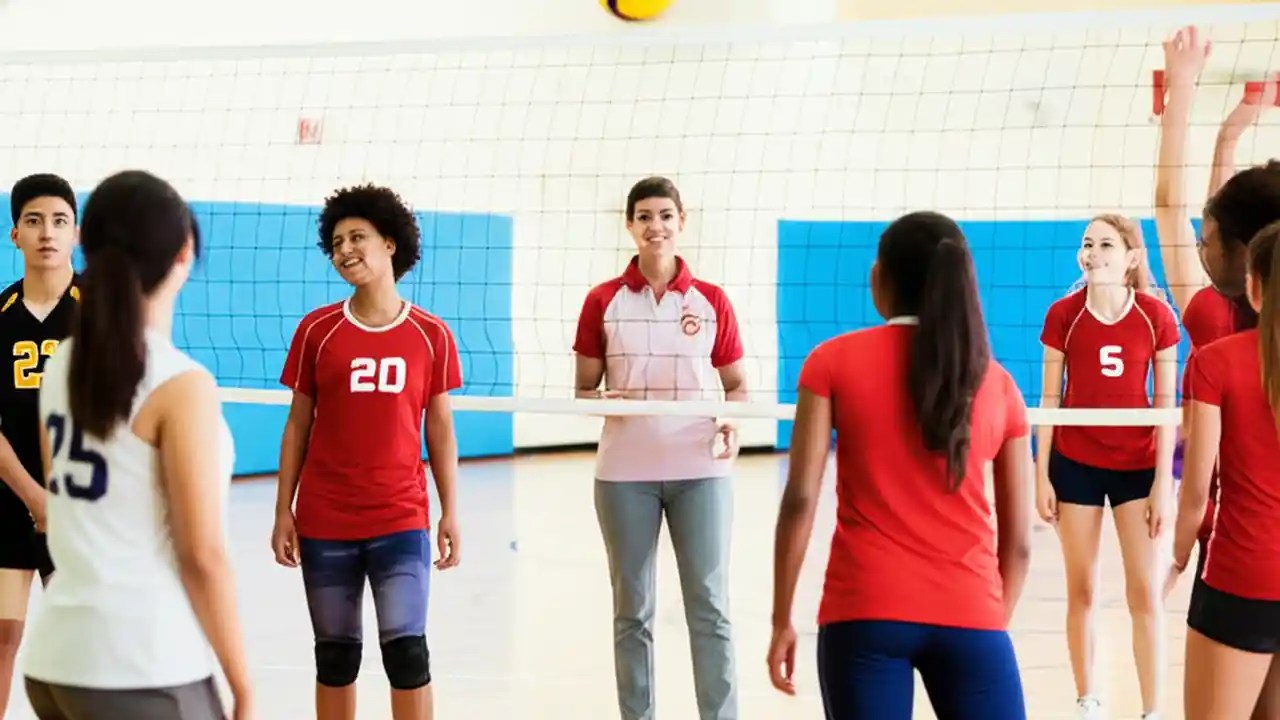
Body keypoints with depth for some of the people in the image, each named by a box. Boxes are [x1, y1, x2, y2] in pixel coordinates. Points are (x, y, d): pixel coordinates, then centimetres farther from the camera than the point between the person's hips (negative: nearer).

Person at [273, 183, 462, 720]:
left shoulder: (431, 335, 1)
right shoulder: (317, 330, 1)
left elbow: (439, 429, 6)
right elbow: (298, 425, 5)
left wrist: (450, 514, 2)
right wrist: (283, 512, 1)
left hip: (401, 520, -1)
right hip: (324, 523, 1)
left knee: (406, 651, -6)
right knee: (336, 657, 9)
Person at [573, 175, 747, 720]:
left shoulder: (712, 301, 3)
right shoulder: (602, 301, 2)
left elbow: (735, 386, 9)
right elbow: (584, 390, 5)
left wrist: (732, 424, -11)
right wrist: (607, 399, -17)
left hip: (699, 469, 0)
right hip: (625, 472, 0)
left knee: (710, 607, 1)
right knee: (632, 611, 8)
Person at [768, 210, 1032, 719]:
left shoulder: (834, 361, 1)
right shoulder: (998, 382, 7)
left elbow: (801, 499, -4)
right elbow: (1019, 540, 8)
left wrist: (782, 619, 3)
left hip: (864, 611, -1)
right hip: (970, 615, 1)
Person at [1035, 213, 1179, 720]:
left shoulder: (1156, 316, -6)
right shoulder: (1062, 314, -5)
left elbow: (1166, 403, -3)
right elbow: (1050, 399, 0)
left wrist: (1164, 480, -7)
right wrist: (1041, 475, -2)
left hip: (1138, 464, -1)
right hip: (1075, 464, 1)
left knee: (1145, 594, -1)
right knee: (1081, 591, 8)